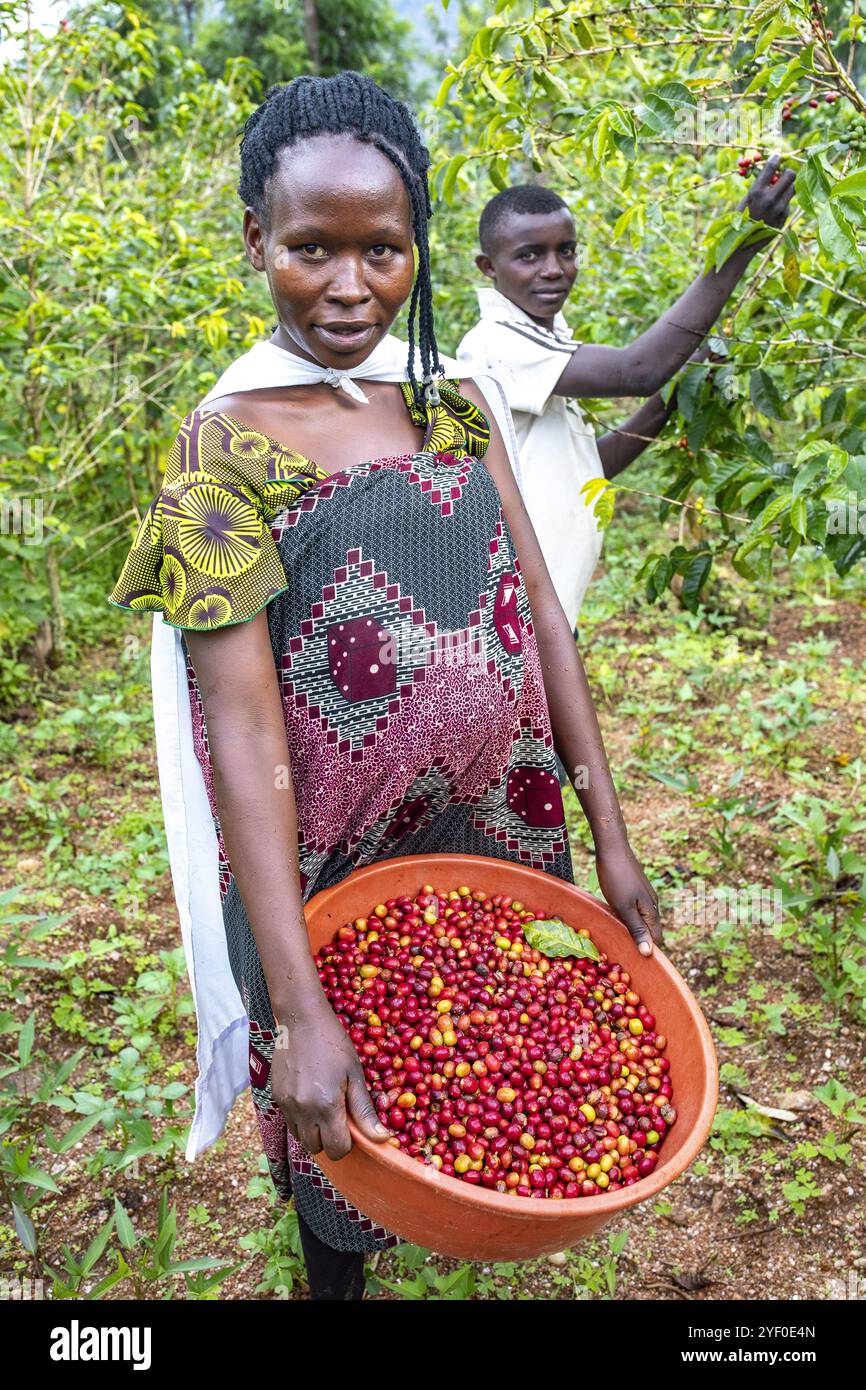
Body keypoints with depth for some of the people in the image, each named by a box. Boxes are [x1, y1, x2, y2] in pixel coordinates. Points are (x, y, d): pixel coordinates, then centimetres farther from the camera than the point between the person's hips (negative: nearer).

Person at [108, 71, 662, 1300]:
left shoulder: (459, 400, 0)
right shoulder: (229, 447, -16)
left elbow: (538, 611, 2)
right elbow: (244, 735, -21)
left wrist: (610, 832, -1)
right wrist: (298, 1009, -24)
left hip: (501, 827, 5)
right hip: (336, 865, -4)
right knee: (349, 1125, 17)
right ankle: (337, 1273, 48)